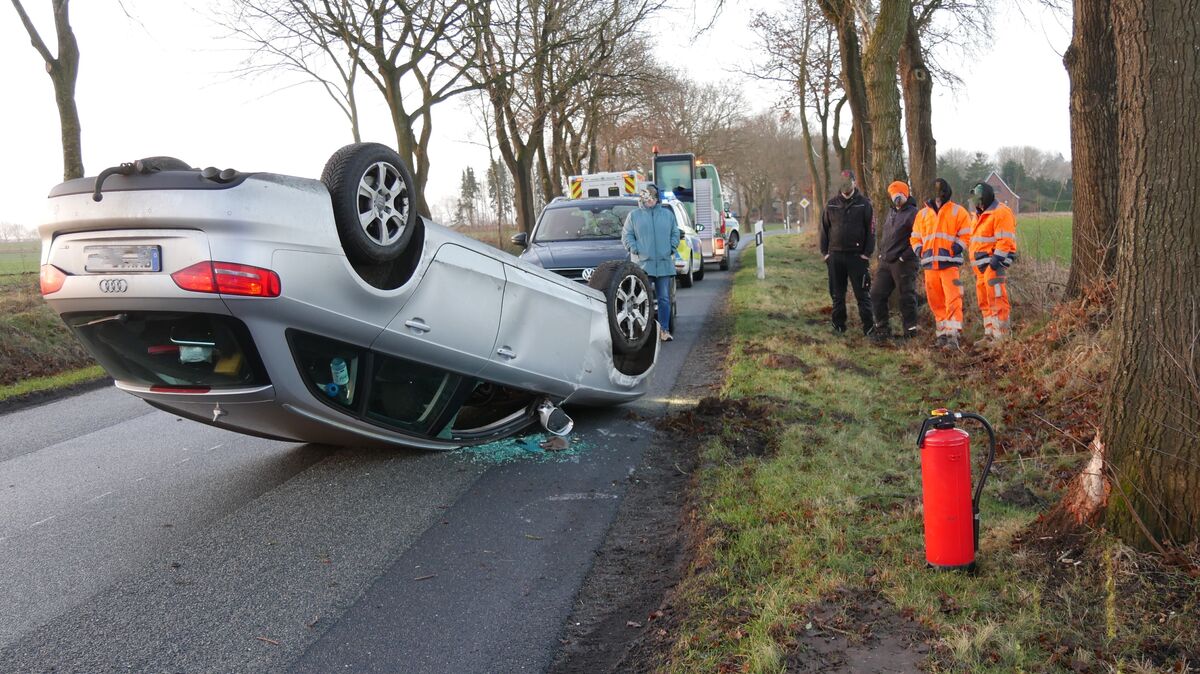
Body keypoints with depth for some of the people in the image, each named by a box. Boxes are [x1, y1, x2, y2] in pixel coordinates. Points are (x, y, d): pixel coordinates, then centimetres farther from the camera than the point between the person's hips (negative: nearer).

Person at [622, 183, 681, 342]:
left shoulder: (668, 214, 14)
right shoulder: (634, 215, 8)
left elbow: (675, 234, 16)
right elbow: (626, 236, 7)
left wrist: (671, 248, 2)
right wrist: (635, 249, -7)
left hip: (664, 264, 2)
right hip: (642, 264, -2)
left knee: (664, 299, 5)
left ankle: (664, 330, 11)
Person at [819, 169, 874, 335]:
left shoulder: (864, 204, 0)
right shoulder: (832, 204, 8)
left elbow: (871, 230, -2)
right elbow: (824, 229, 11)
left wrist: (867, 253, -8)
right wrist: (824, 252, 4)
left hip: (857, 256, -3)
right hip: (835, 256, 3)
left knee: (861, 293, -2)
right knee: (837, 293, 9)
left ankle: (868, 326, 4)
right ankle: (839, 325, 18)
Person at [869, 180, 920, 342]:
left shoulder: (913, 213, -10)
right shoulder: (891, 212, 17)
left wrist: (906, 255, -17)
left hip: (903, 263, -8)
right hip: (885, 262, 8)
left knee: (907, 297, -1)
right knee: (877, 294, 6)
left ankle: (910, 330, 10)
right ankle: (882, 328, 17)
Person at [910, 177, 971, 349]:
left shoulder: (958, 211, 5)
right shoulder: (923, 214, 16)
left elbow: (965, 235, 1)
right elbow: (915, 237, 20)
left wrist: (956, 248, -13)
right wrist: (919, 250, 2)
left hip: (950, 263, -4)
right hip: (929, 264, 4)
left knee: (953, 300, -12)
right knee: (935, 302, 9)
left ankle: (952, 335, -15)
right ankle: (942, 333, 19)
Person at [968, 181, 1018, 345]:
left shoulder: (1001, 213, -9)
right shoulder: (980, 215, 21)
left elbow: (1005, 239, -17)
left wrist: (997, 258, -23)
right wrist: (976, 262, 24)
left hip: (994, 263, -10)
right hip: (981, 264, 10)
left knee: (997, 300, -12)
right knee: (984, 301, 12)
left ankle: (1000, 336, -11)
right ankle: (990, 335, 18)